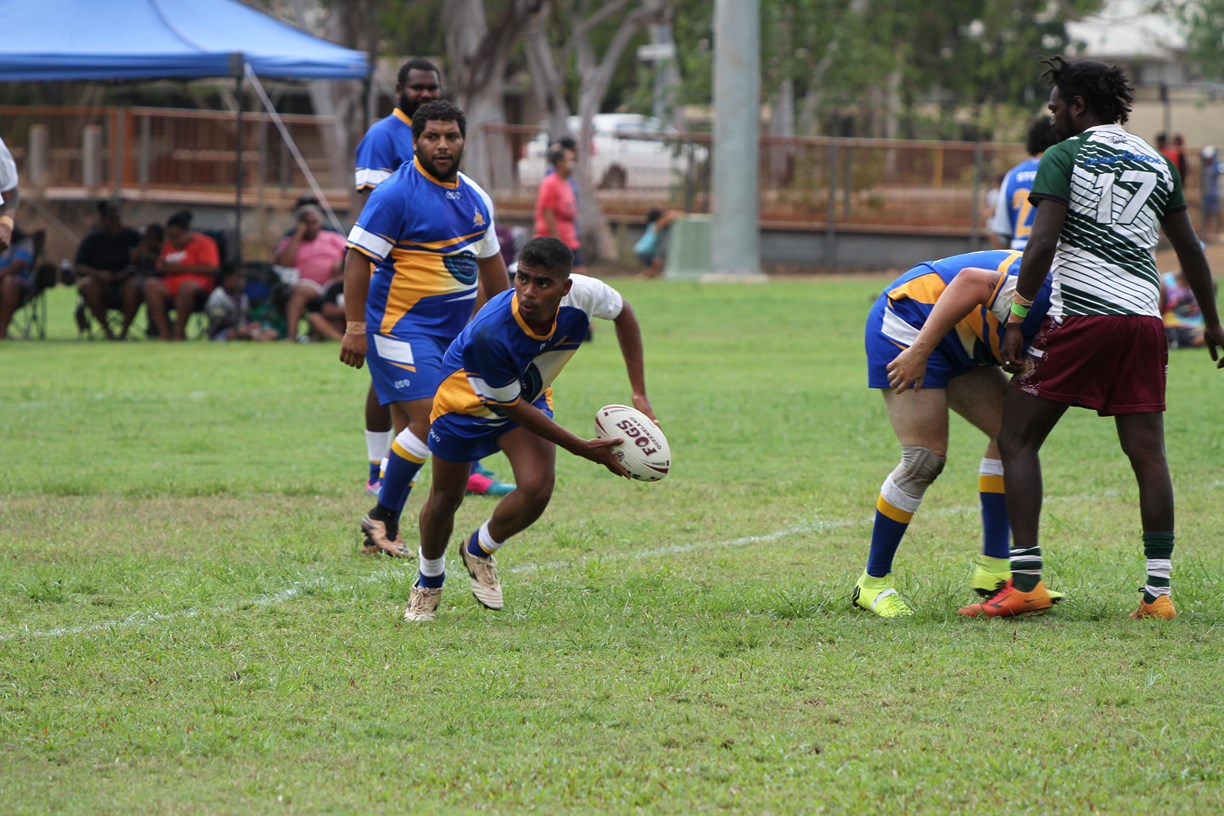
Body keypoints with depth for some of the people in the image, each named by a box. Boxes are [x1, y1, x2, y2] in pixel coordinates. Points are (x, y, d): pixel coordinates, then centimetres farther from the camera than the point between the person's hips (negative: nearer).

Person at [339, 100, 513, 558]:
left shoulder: (475, 198, 11)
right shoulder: (396, 194, -12)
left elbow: (489, 261, 24)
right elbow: (358, 256, -14)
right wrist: (355, 326, -20)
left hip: (454, 331, 7)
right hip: (402, 327, -7)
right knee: (428, 419, -18)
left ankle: (380, 534, 11)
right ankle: (383, 517, -5)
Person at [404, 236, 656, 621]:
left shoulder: (583, 295, -33)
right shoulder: (489, 333, -43)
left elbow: (623, 313, -6)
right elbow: (512, 407, -28)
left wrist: (639, 395, -8)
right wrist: (581, 448, -27)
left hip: (531, 393, 3)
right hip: (468, 398, -3)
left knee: (537, 488, -17)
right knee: (446, 498, 10)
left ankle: (479, 552, 15)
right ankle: (428, 584, 41)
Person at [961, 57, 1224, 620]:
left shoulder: (1064, 157, 0)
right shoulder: (1157, 163, 17)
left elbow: (1042, 244, -11)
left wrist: (1015, 320, -9)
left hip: (1083, 315, -5)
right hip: (1144, 316, 5)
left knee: (1017, 440, 2)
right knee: (1148, 454, 4)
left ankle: (1026, 582, -7)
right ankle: (1158, 590, -1)